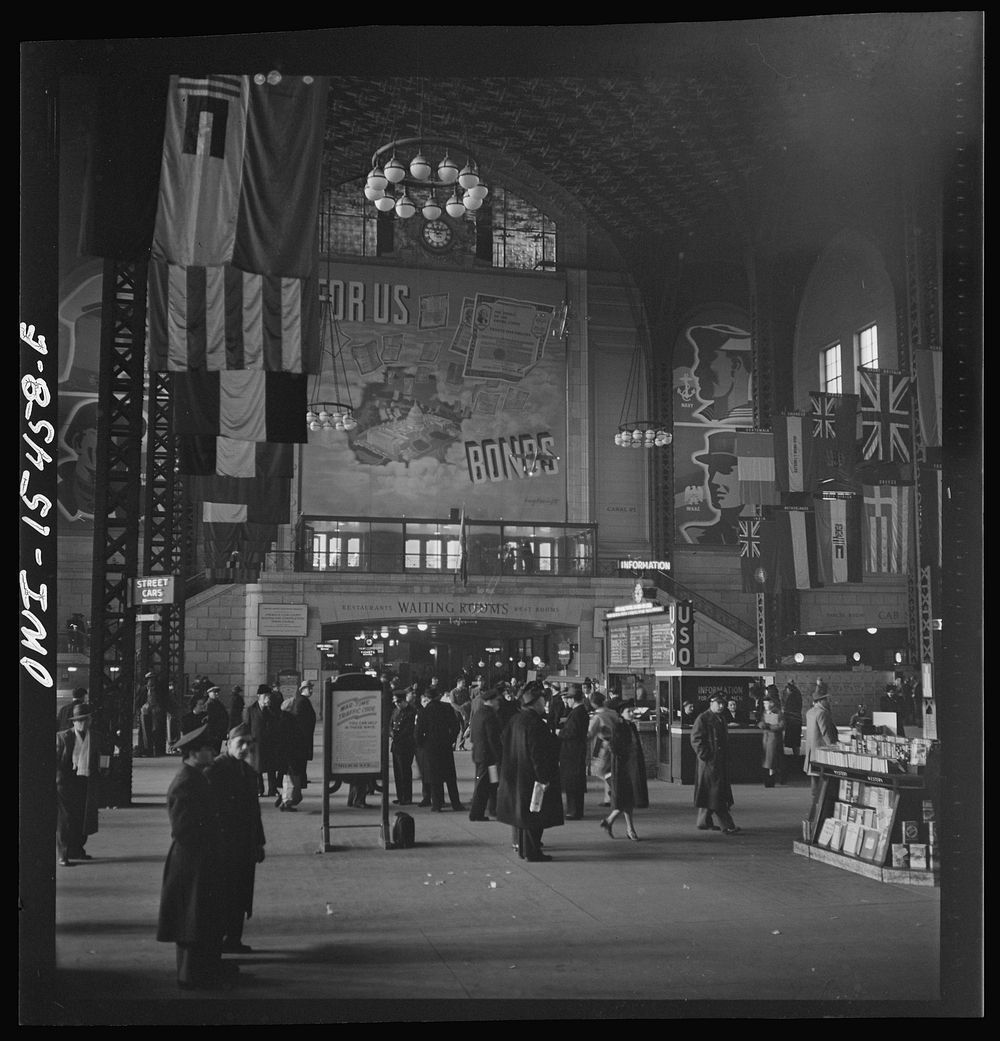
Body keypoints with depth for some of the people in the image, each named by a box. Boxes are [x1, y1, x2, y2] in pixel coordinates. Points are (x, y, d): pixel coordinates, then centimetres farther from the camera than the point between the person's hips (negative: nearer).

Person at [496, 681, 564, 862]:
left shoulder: (514, 720, 8)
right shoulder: (534, 724, -20)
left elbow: (504, 748, 14)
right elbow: (537, 754, -23)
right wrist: (543, 778, -20)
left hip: (516, 777, 9)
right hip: (531, 776, -9)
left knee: (523, 812, 17)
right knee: (533, 815, -2)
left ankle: (522, 847, 24)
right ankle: (532, 852, 2)